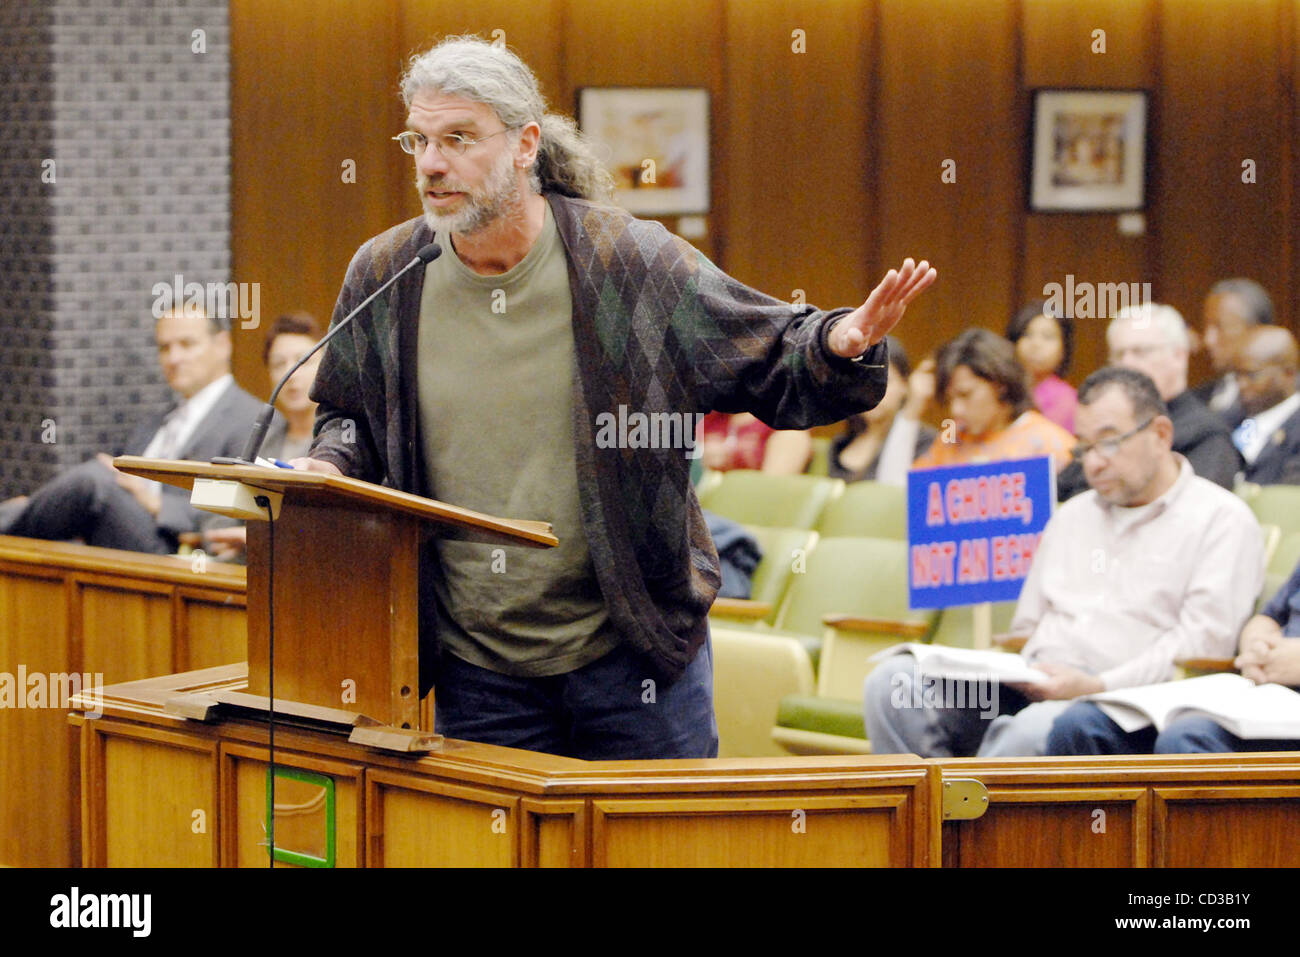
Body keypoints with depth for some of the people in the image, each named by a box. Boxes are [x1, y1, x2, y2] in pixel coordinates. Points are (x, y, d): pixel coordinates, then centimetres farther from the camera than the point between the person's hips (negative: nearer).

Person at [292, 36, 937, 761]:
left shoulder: (632, 261, -8)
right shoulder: (383, 279, 0)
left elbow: (772, 362, -1)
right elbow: (350, 415, 18)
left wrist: (839, 346, -23)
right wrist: (332, 469, -4)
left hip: (636, 647, -2)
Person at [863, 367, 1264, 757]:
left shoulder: (1221, 518, 6)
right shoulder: (1072, 515, 30)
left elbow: (1205, 641, -7)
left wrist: (1098, 687, -17)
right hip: (1032, 689, 7)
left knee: (1035, 729, -41)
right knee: (893, 681, -18)